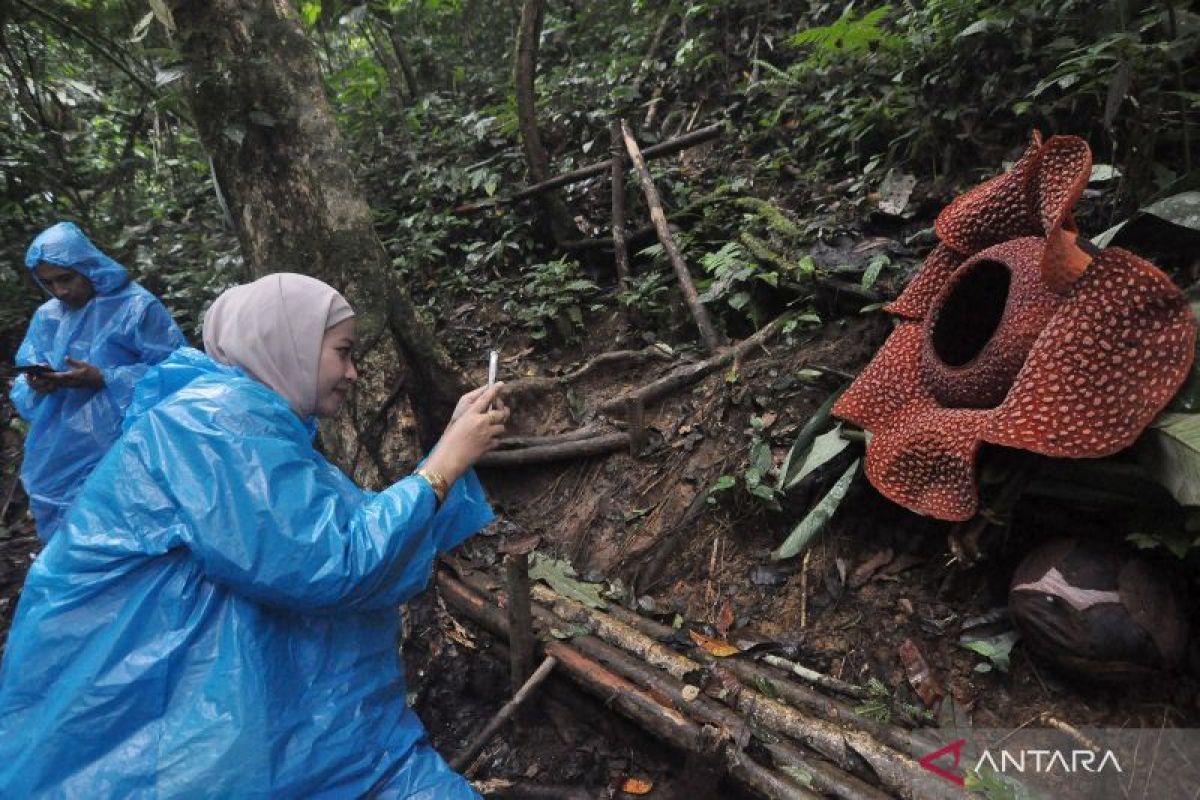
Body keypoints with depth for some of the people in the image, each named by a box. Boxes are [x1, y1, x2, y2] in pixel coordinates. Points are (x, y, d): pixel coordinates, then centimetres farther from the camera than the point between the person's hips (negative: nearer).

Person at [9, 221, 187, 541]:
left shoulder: (137, 306, -7)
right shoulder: (46, 316, 11)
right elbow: (22, 387, 14)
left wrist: (104, 380, -20)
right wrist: (37, 385, -10)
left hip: (118, 461, -6)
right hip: (56, 462, 6)